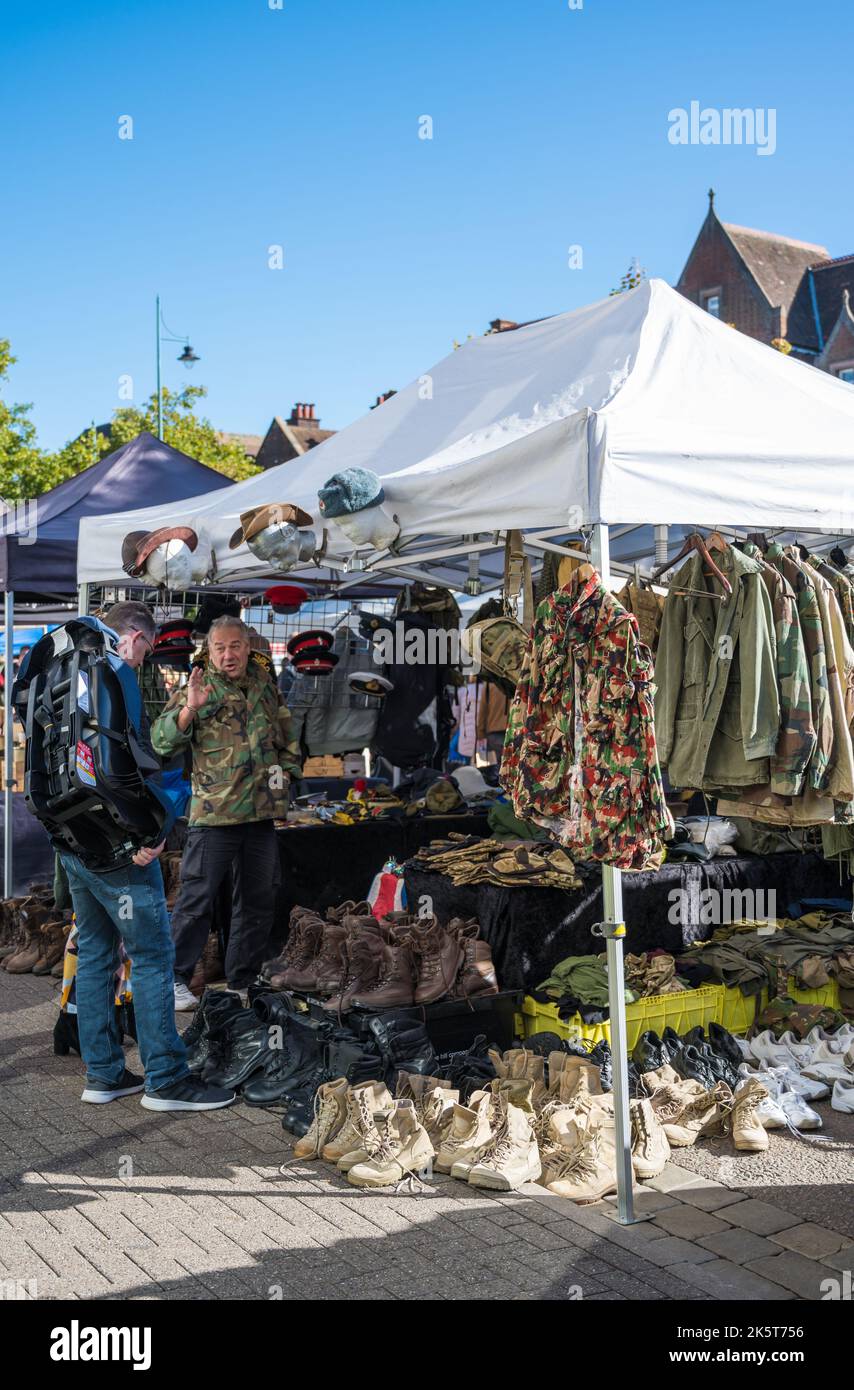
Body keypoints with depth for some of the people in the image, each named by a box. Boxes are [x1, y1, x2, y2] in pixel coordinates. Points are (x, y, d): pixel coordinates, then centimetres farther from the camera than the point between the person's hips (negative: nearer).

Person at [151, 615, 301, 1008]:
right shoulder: (200, 687, -7)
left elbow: (284, 728, 25)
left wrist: (286, 767, 11)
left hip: (262, 812, 6)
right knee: (198, 898, -4)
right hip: (214, 812, -6)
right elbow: (161, 741, -18)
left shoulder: (264, 682, 9)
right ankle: (176, 979, 9)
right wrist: (189, 708, -34)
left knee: (259, 899, 13)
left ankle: (243, 979, 27)